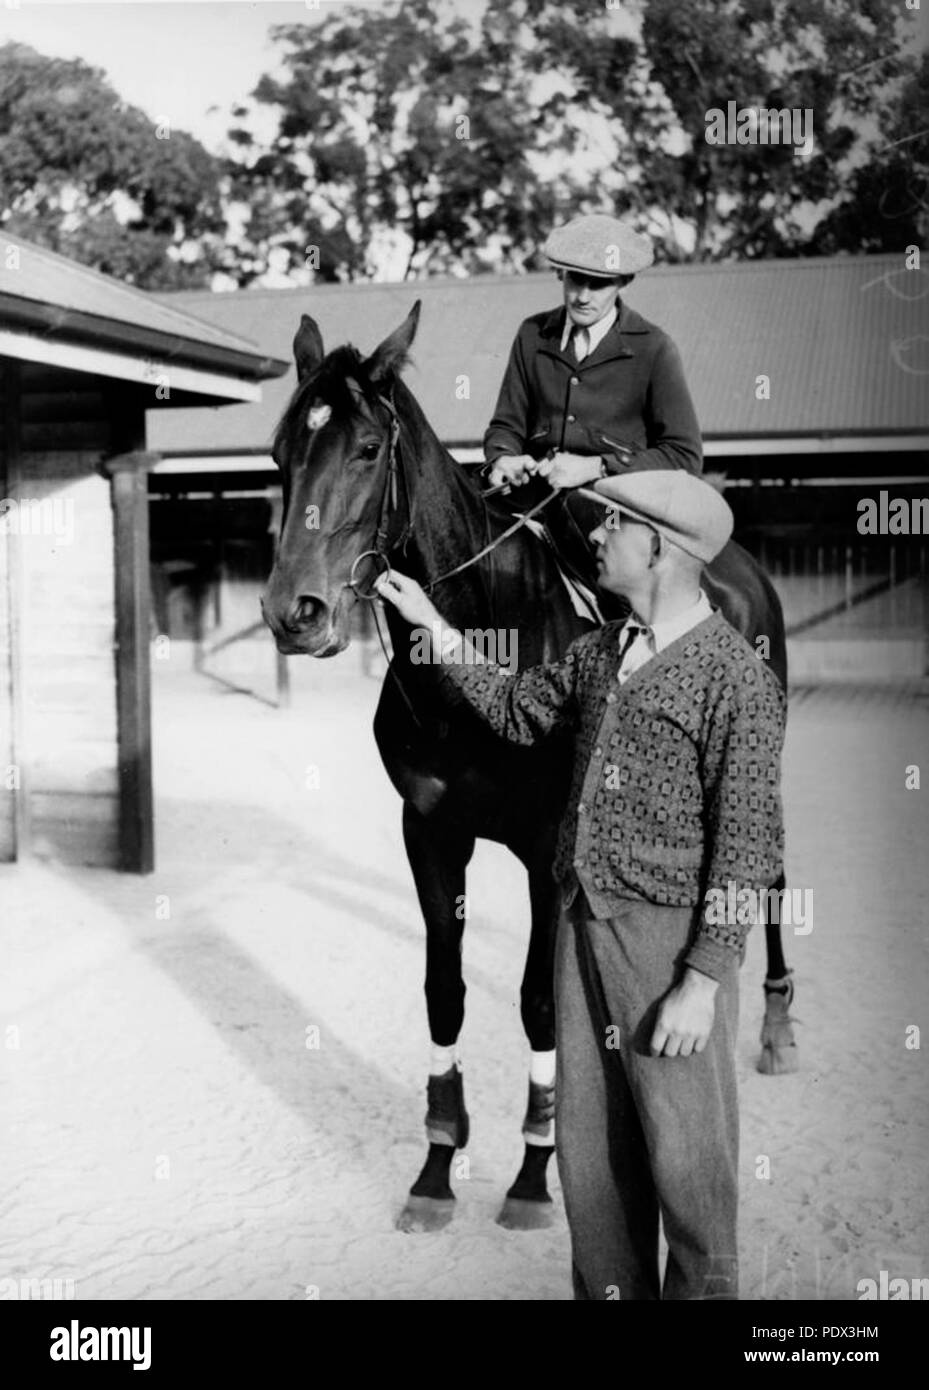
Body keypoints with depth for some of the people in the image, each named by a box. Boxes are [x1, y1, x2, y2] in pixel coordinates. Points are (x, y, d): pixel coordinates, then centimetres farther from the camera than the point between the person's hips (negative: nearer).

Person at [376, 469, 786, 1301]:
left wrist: (702, 982, -17)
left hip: (672, 938, -7)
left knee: (684, 1152, 5)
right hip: (585, 922, 7)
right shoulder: (601, 650, 9)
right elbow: (517, 711, 25)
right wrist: (432, 625, 19)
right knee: (589, 1144, 15)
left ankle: (702, 1291, 23)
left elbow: (747, 846, -15)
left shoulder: (736, 677, -13)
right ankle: (611, 1289, 31)